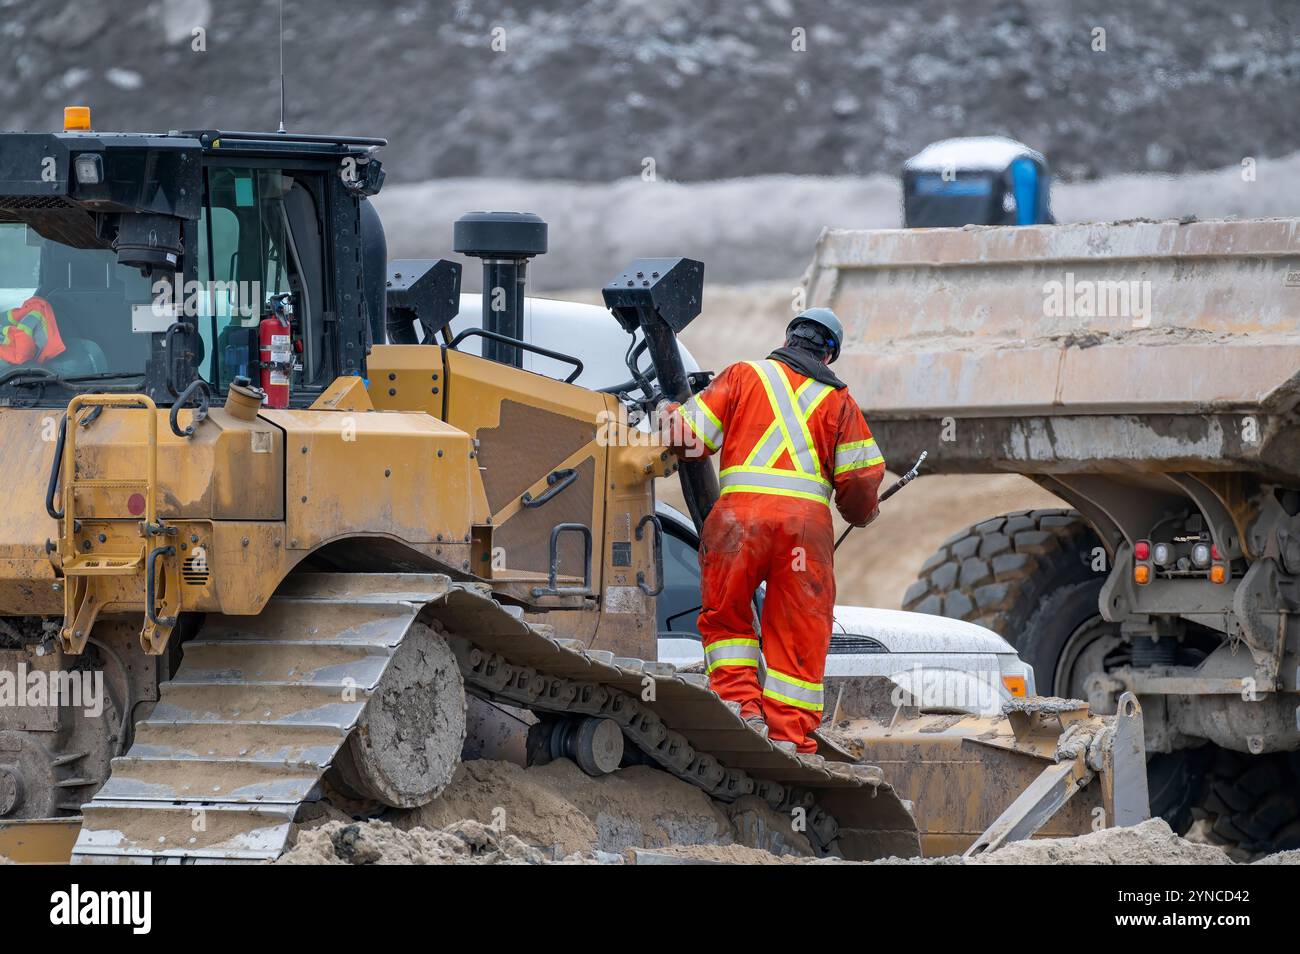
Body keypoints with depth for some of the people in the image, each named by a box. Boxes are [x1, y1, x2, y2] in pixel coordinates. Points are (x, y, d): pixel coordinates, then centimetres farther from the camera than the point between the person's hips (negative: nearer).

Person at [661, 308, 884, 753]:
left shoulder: (744, 375, 12)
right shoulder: (837, 399, 15)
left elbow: (691, 437, 7)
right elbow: (861, 478, 10)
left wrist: (671, 417, 30)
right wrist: (861, 514, 31)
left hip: (740, 513, -1)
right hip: (807, 521, 1)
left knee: (725, 618, 15)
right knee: (798, 634, 6)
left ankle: (741, 703, -1)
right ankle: (790, 733, 1)